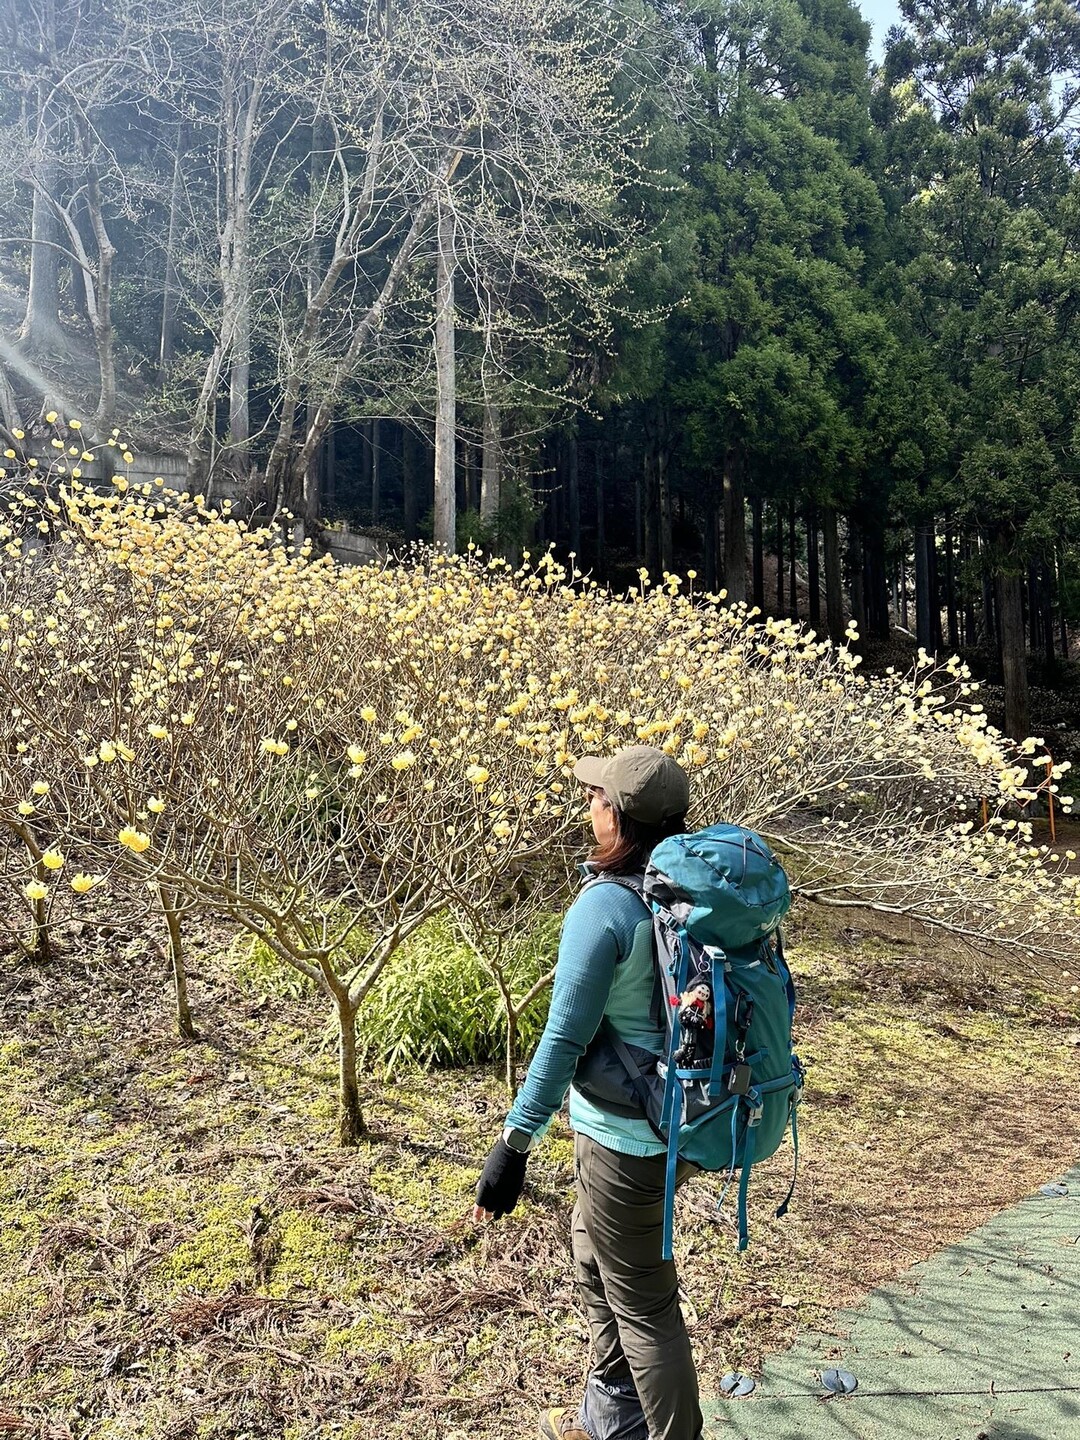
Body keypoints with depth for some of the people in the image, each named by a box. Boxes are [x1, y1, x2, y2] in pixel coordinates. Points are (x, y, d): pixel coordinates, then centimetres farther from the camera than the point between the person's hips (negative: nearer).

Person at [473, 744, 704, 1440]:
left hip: (628, 1135, -9)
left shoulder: (606, 906, -26)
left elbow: (564, 1039, -24)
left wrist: (514, 1143, -17)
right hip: (681, 1116, 9)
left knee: (642, 1303, 12)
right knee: (597, 1269, 28)